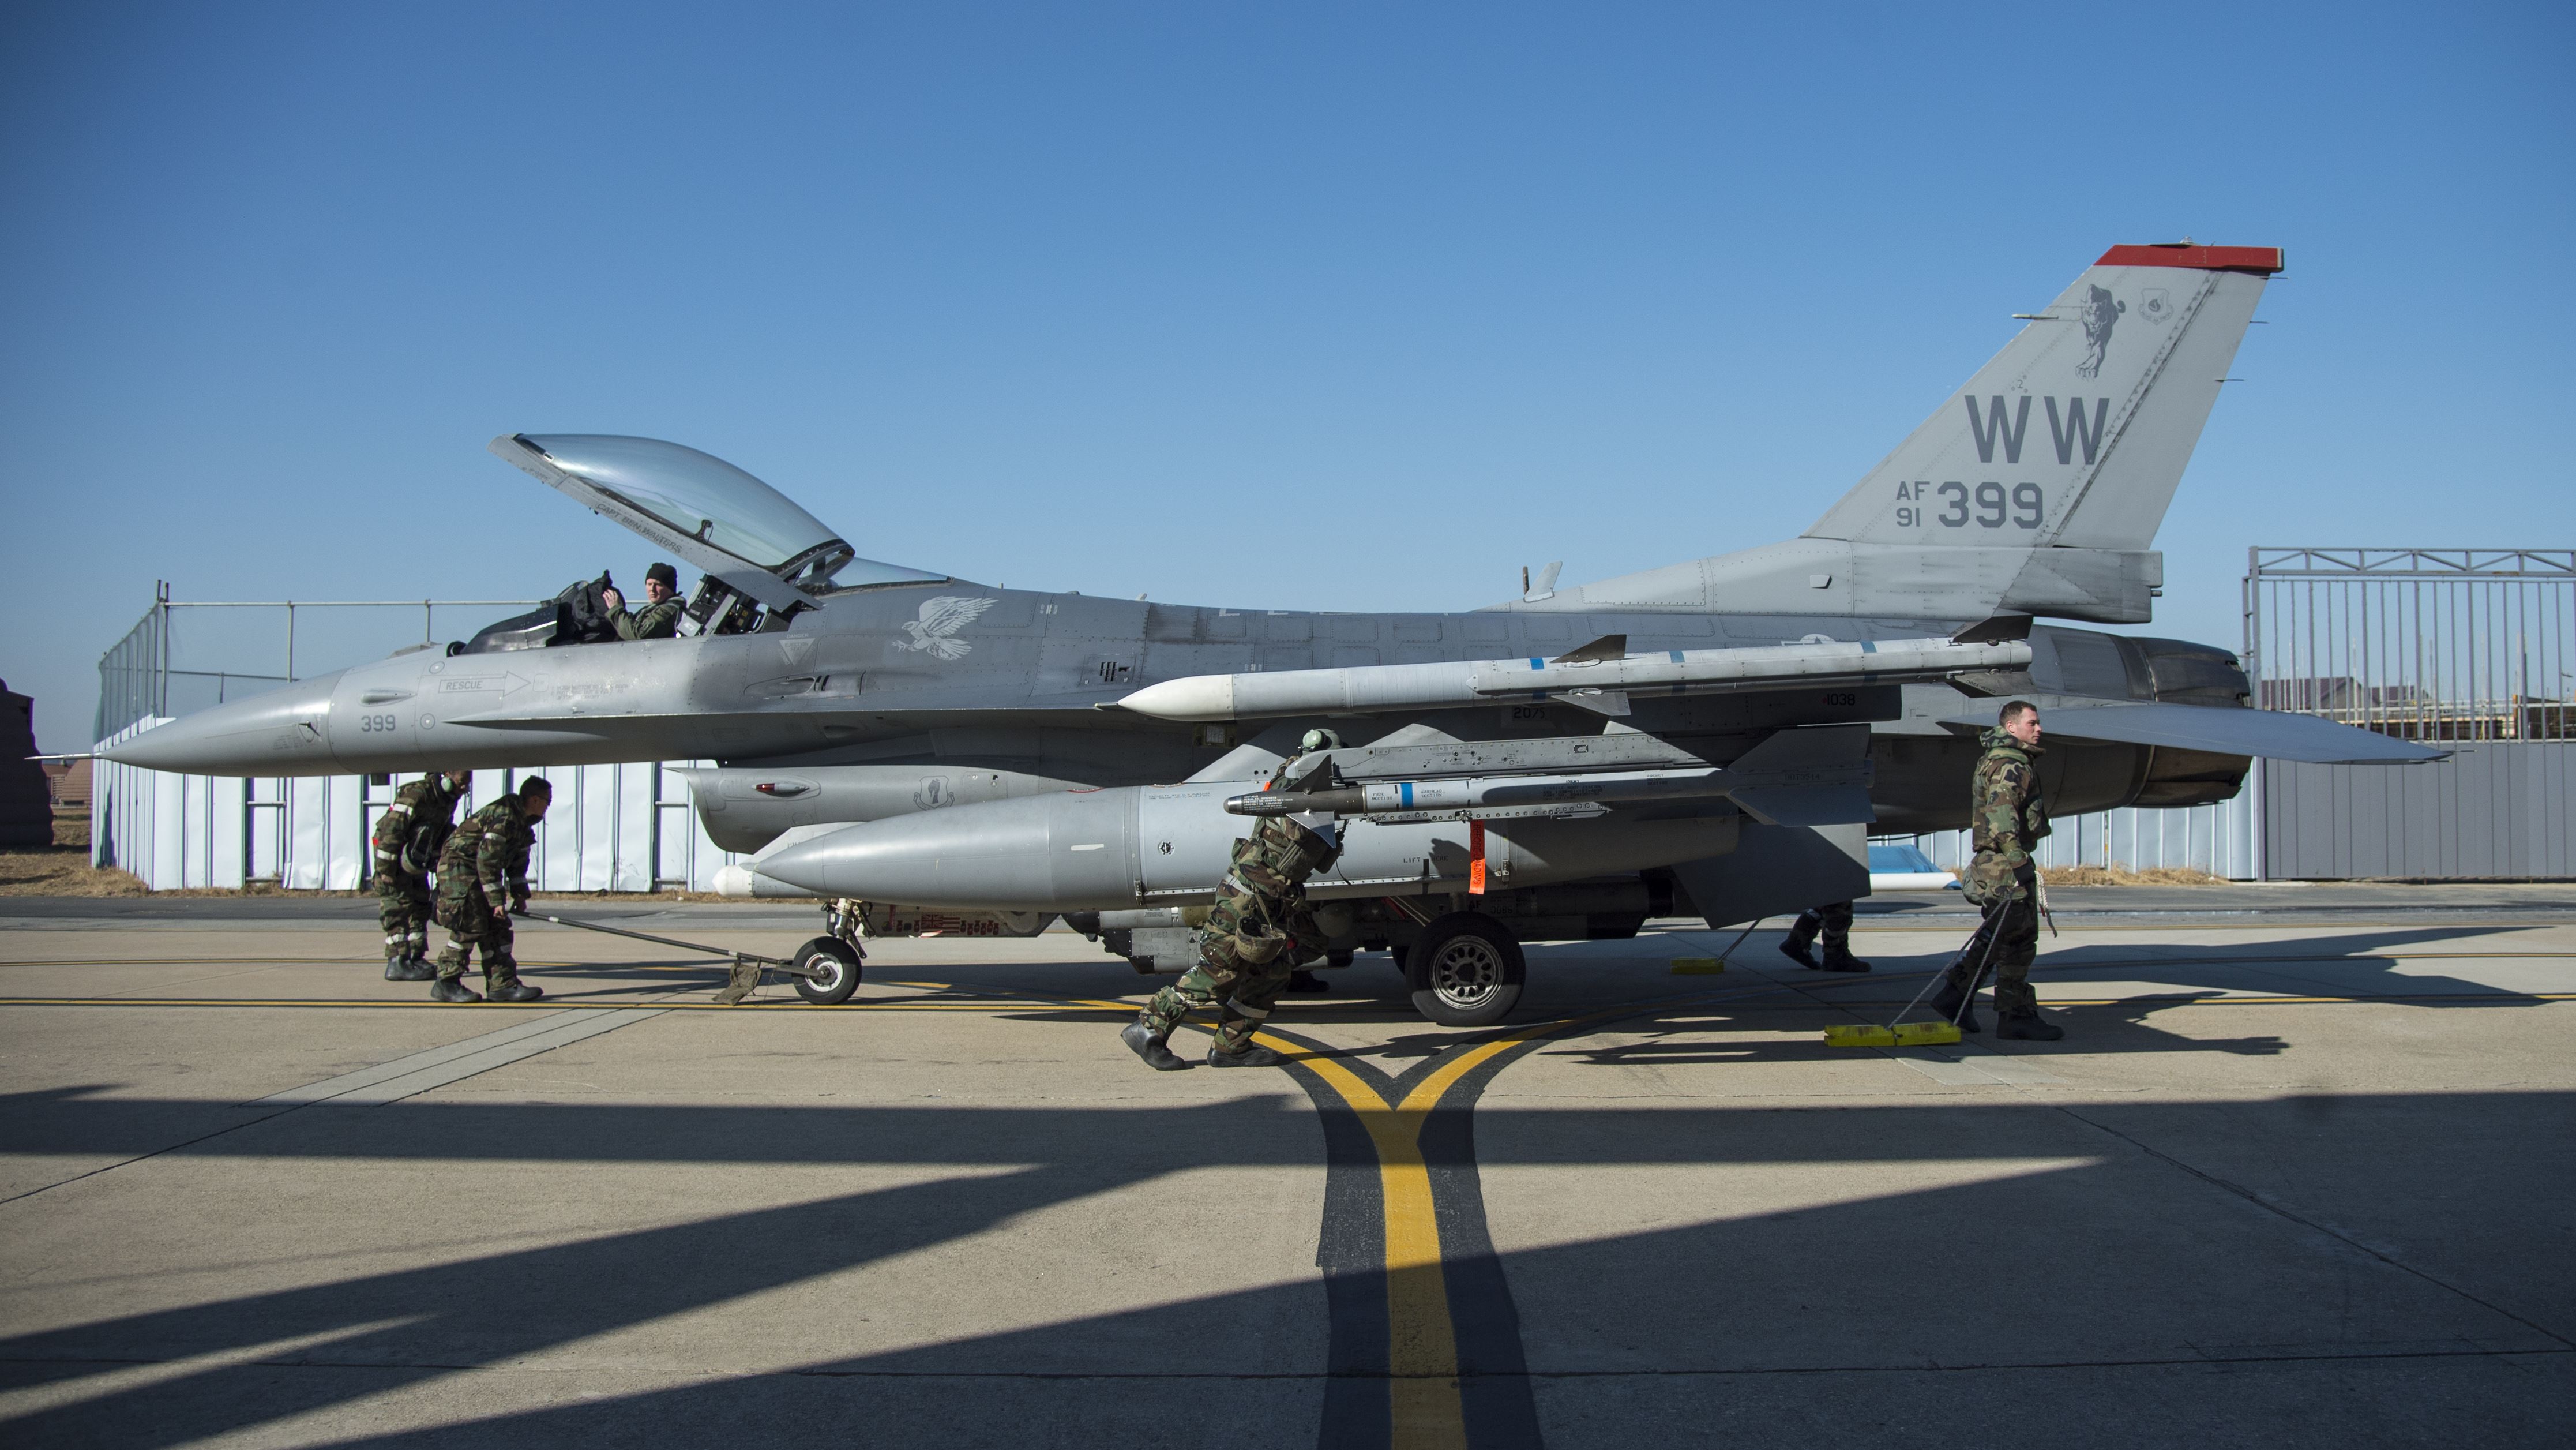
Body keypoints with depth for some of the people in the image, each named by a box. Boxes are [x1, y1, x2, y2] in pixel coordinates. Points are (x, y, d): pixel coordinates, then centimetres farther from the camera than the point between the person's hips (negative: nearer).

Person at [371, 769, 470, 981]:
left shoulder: (448, 801, 5)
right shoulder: (416, 794, -24)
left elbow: (443, 836, 17)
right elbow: (391, 830, -27)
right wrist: (386, 869, -27)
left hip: (416, 861, 9)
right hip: (395, 859, -9)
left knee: (421, 908, 10)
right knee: (398, 910, -10)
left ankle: (416, 959, 16)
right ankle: (397, 964, -10)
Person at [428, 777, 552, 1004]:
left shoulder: (522, 821, 9)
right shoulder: (504, 817, -23)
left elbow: (518, 860, 19)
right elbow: (487, 858, -26)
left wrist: (519, 894, 12)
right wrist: (496, 900, -24)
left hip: (480, 872, 10)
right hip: (459, 867, -10)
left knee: (498, 928, 5)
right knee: (470, 927, -12)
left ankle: (503, 984, 4)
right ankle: (446, 983, -5)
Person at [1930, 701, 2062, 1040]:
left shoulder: (1996, 759, 21)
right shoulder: (2010, 763, -13)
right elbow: (2000, 812, -27)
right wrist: (2018, 859, -31)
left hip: (1994, 865, 11)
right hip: (2004, 867, -11)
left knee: (1996, 937, 16)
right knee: (2019, 939, -6)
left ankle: (1954, 995, 19)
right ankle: (2016, 1015, -2)